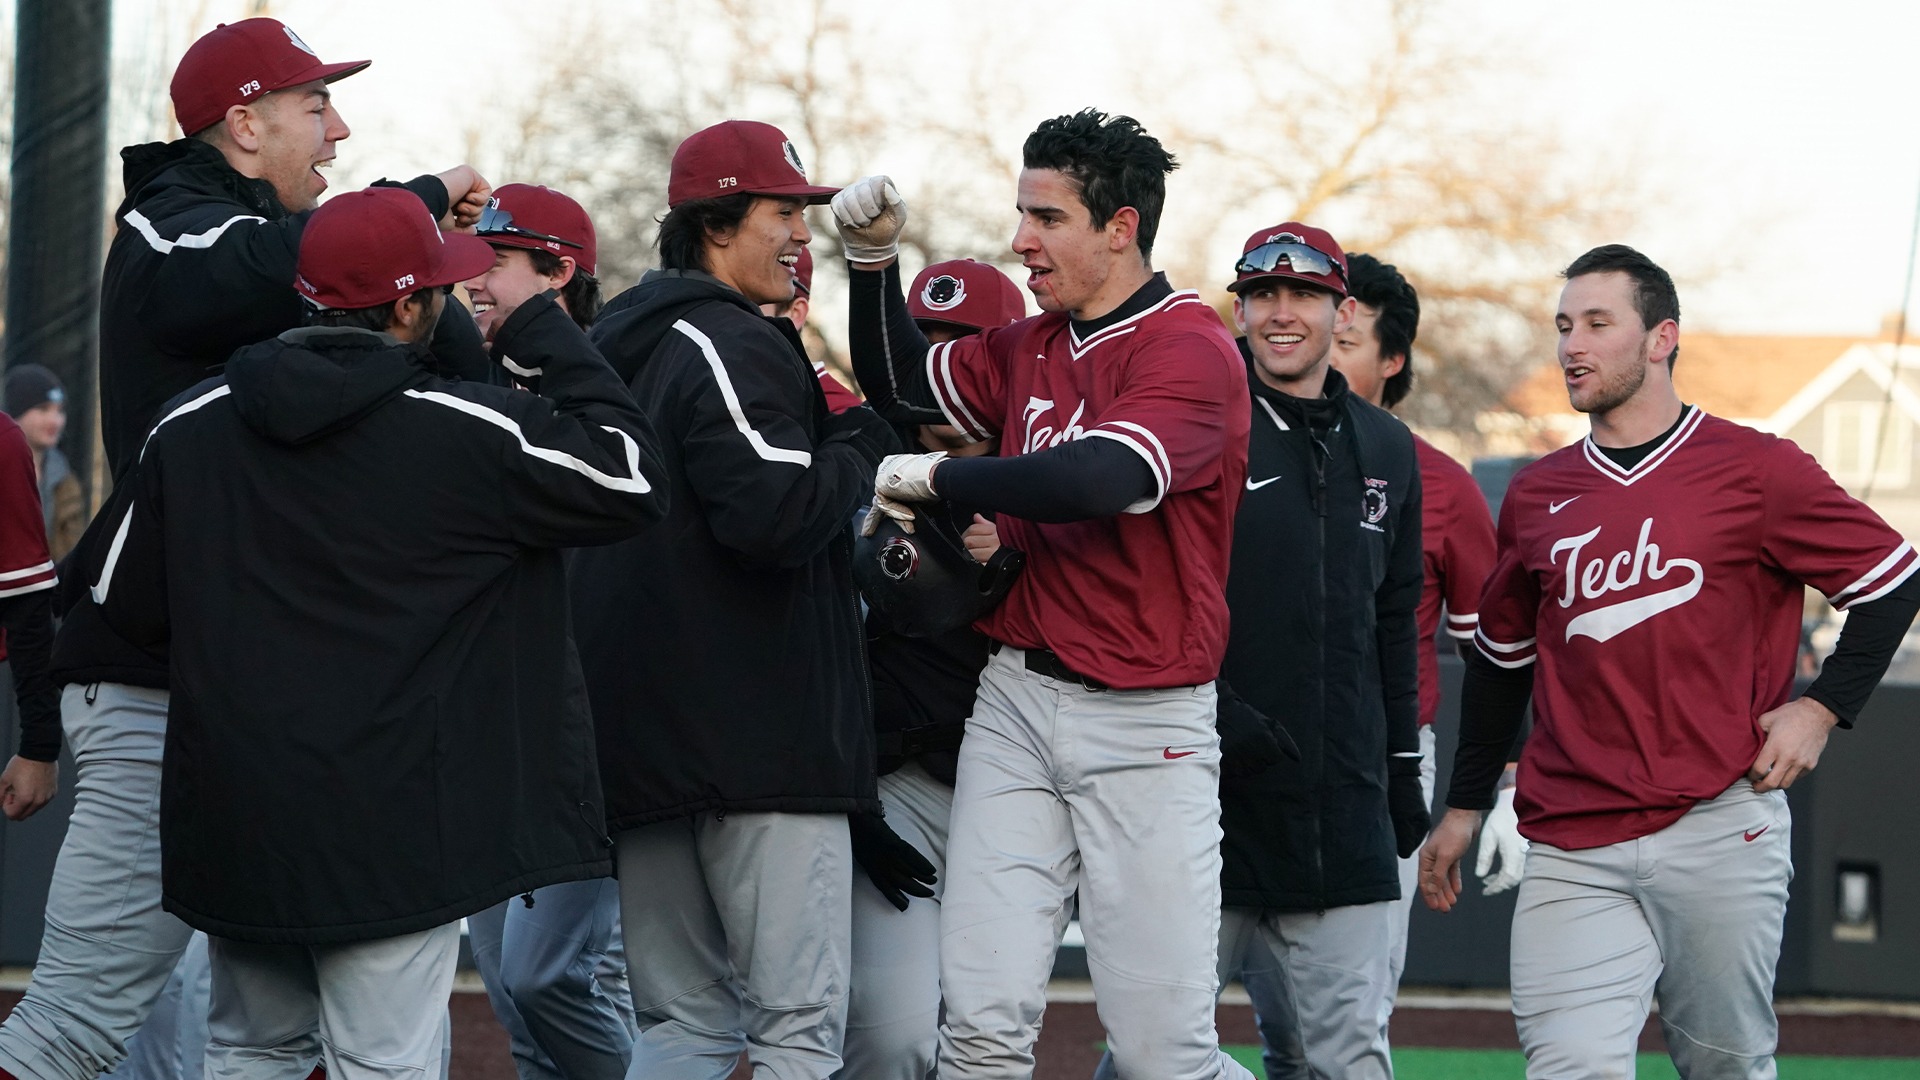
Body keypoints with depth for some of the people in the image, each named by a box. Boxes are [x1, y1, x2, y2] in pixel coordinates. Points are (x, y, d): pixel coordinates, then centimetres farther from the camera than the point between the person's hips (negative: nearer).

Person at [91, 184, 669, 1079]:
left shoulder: (186, 427, 2)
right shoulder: (466, 431, -11)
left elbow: (129, 609, 9)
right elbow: (633, 484, -3)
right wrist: (543, 330, 4)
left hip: (234, 826, 5)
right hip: (395, 827, -5)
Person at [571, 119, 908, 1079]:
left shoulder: (621, 347, 19)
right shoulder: (735, 349, -11)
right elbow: (778, 515, -24)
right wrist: (864, 443, -7)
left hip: (640, 738, 9)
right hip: (757, 742, -9)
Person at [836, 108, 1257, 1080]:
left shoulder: (1189, 349, -10)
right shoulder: (1032, 347, 13)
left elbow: (1098, 481, -27)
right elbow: (900, 382, 30)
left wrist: (935, 477, -16)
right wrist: (875, 258, 13)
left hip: (1146, 726, -6)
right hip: (1016, 700, 6)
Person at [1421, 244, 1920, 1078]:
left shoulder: (1754, 469, 1)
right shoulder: (1537, 495, 13)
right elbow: (1502, 655, 24)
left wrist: (1822, 706, -2)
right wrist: (1463, 805, 23)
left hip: (1721, 829, -3)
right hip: (1573, 851, 3)